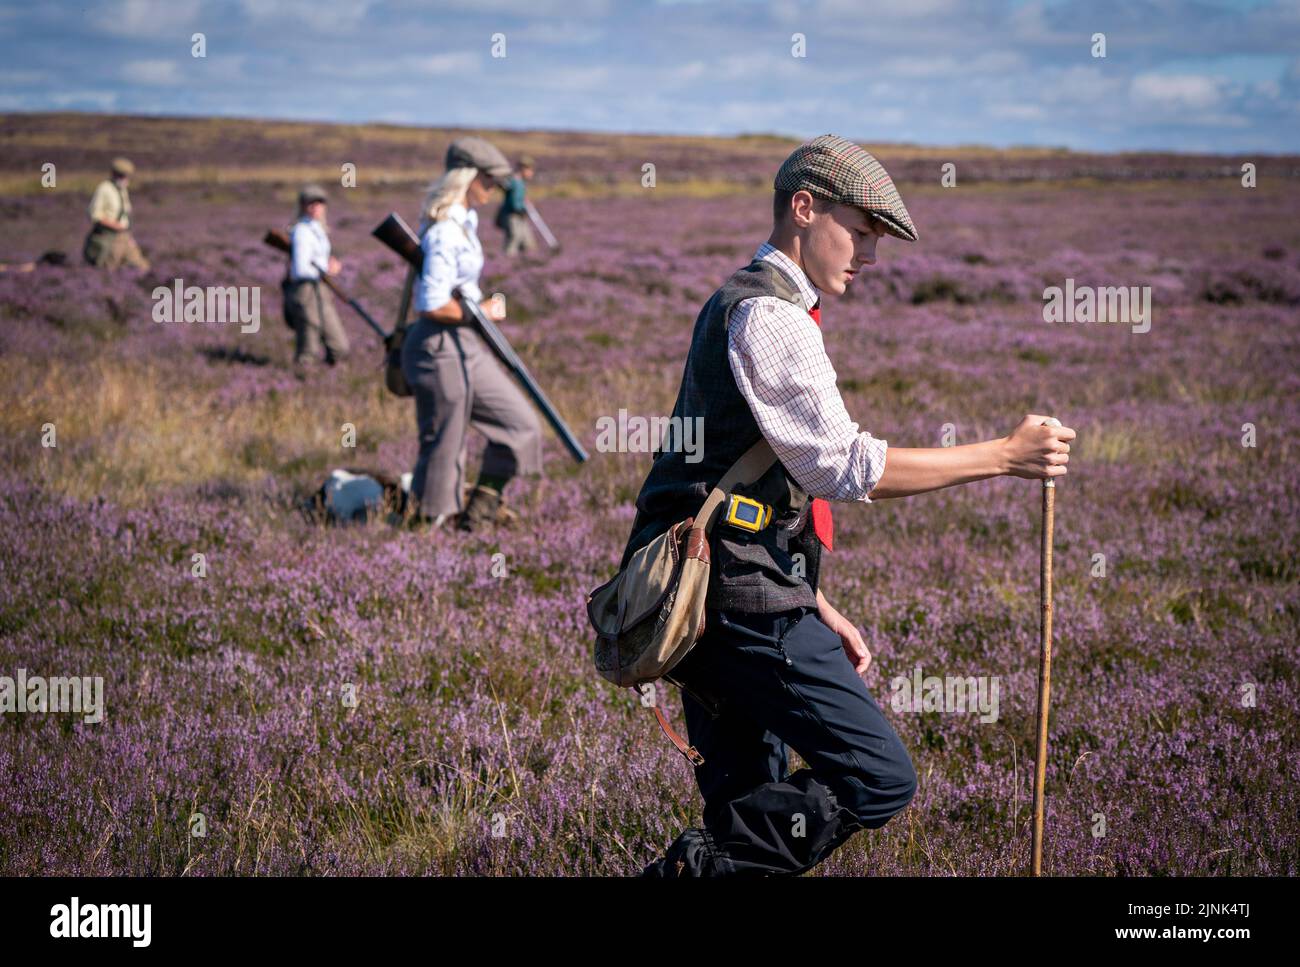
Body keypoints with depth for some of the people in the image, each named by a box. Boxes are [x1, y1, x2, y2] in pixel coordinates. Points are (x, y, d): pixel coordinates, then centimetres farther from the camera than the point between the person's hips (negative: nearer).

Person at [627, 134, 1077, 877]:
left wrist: (819, 611, 22)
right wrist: (1003, 456, -13)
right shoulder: (770, 315, -11)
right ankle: (693, 869, -12)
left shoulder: (737, 307, 22)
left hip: (717, 601, 10)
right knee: (881, 779, -11)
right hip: (746, 599, -10)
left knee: (752, 807, 12)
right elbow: (846, 468, -17)